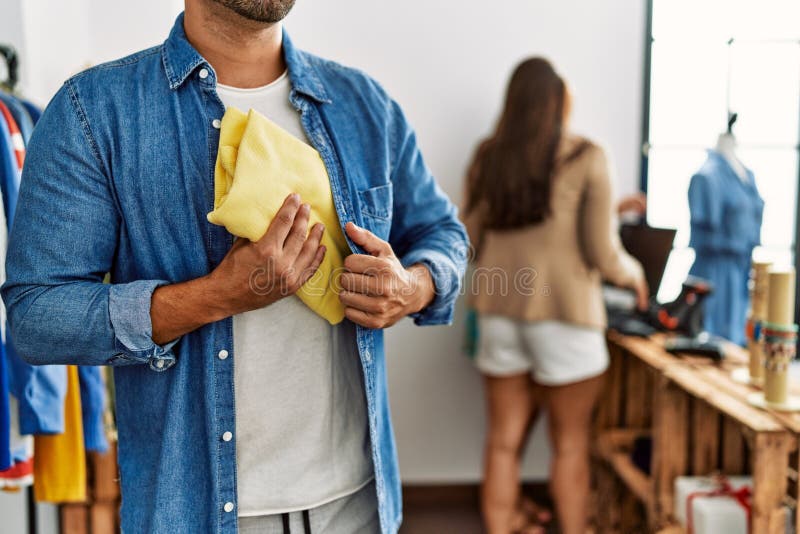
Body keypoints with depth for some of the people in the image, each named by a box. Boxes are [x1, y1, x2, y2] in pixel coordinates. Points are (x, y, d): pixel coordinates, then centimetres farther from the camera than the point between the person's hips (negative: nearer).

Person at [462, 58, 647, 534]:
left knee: (504, 441, 11)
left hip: (499, 313, 4)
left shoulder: (488, 158, 3)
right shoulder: (586, 158, -8)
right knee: (570, 443, 11)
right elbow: (602, 255, -11)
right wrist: (633, 272, 12)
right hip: (564, 316, -4)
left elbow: (473, 240, 7)